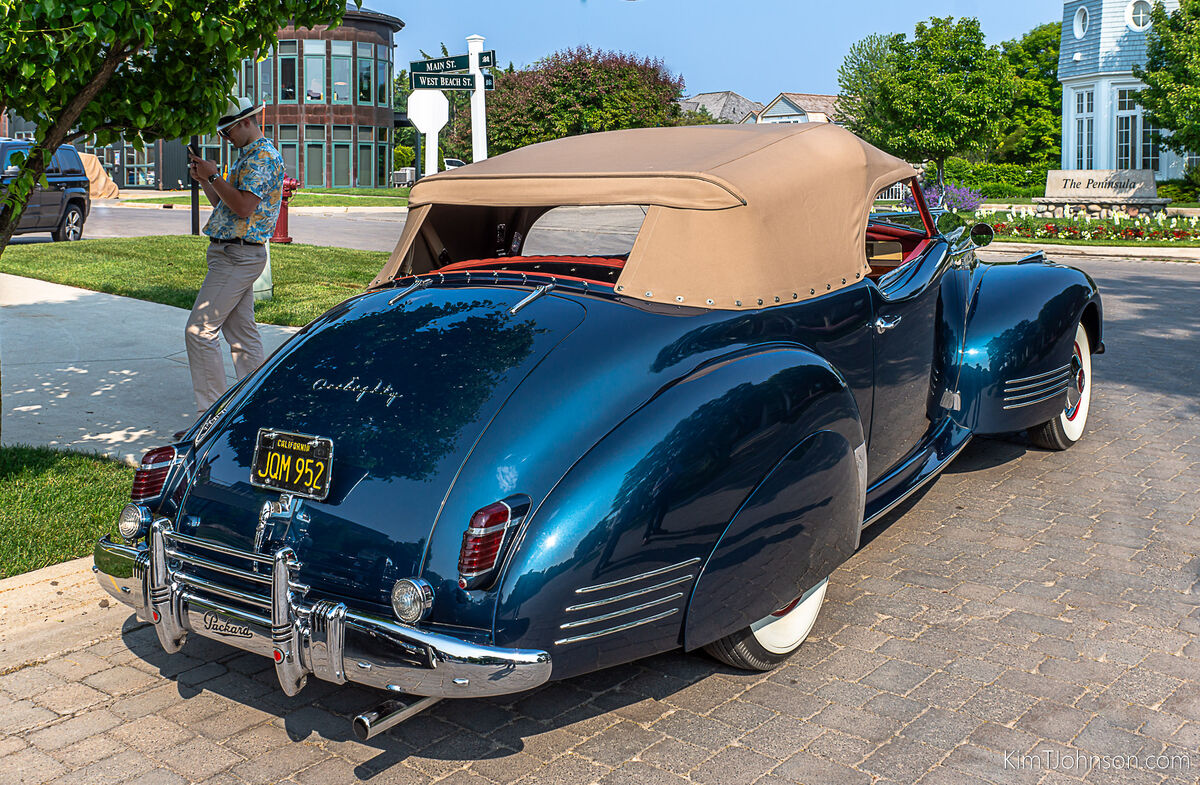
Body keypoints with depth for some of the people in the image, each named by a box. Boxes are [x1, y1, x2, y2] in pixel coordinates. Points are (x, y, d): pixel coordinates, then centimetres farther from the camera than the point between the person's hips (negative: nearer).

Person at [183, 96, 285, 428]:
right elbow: (227, 205, 24)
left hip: (238, 256, -10)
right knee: (242, 332, 11)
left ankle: (212, 410, -9)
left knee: (199, 330, -11)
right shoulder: (249, 157, 21)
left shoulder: (264, 156, -12)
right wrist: (204, 180, 11)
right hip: (235, 254, 10)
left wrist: (214, 176, -14)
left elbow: (244, 206, -22)